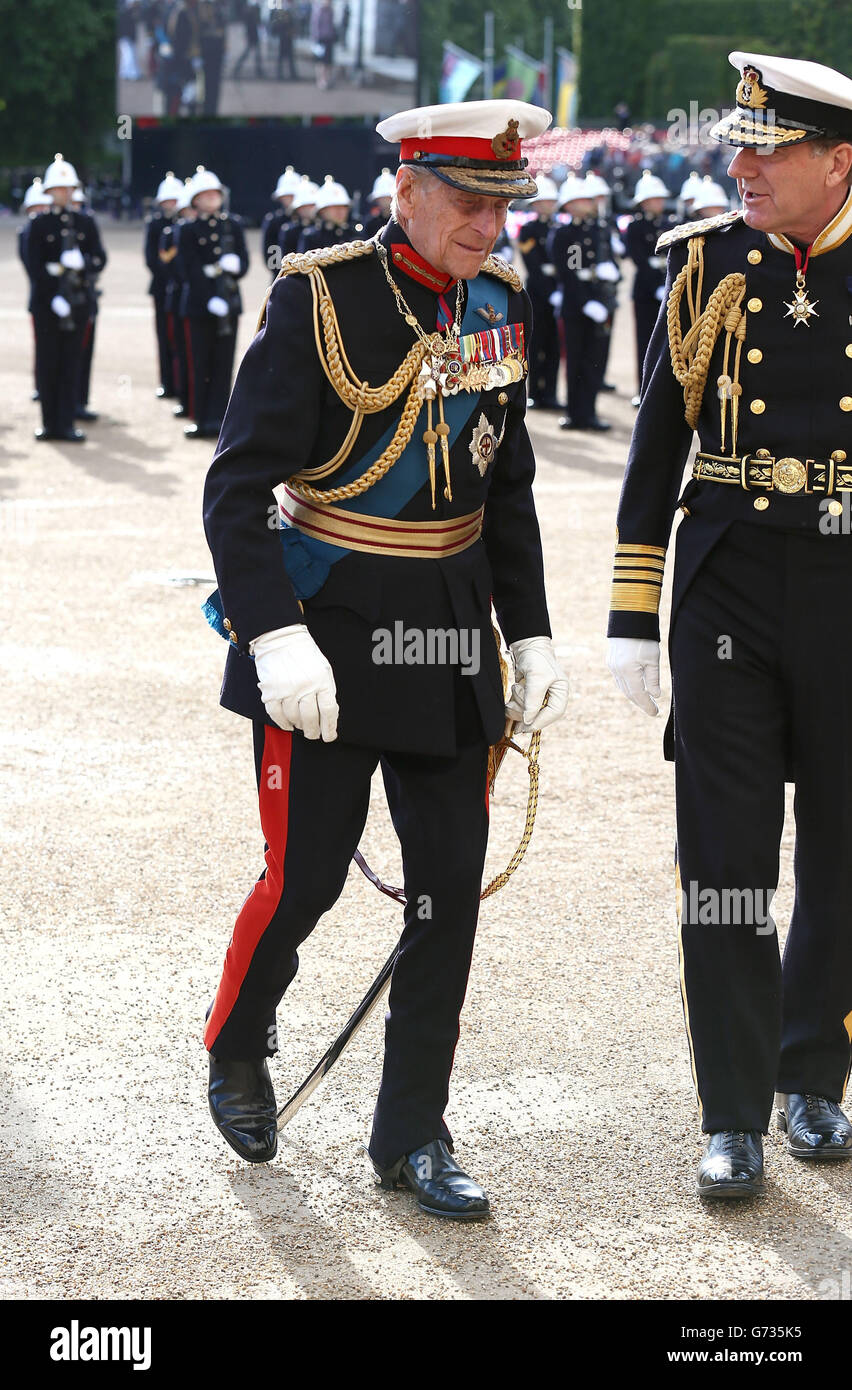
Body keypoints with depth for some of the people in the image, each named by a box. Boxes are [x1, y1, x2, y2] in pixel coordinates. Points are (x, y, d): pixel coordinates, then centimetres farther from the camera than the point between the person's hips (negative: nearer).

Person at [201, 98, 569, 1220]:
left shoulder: (500, 303, 6)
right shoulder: (319, 298, -13)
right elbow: (239, 487, -17)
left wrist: (531, 637, 10)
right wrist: (276, 636, -28)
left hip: (450, 632, 5)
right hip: (329, 627, -5)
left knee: (452, 881, 3)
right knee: (307, 874, 1)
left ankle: (413, 1135, 15)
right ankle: (237, 1049, 32)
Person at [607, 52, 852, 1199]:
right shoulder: (707, 260, 3)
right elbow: (660, 441, 6)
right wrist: (634, 615, 3)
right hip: (727, 593, 0)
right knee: (726, 857, -2)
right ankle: (735, 1119, 4)